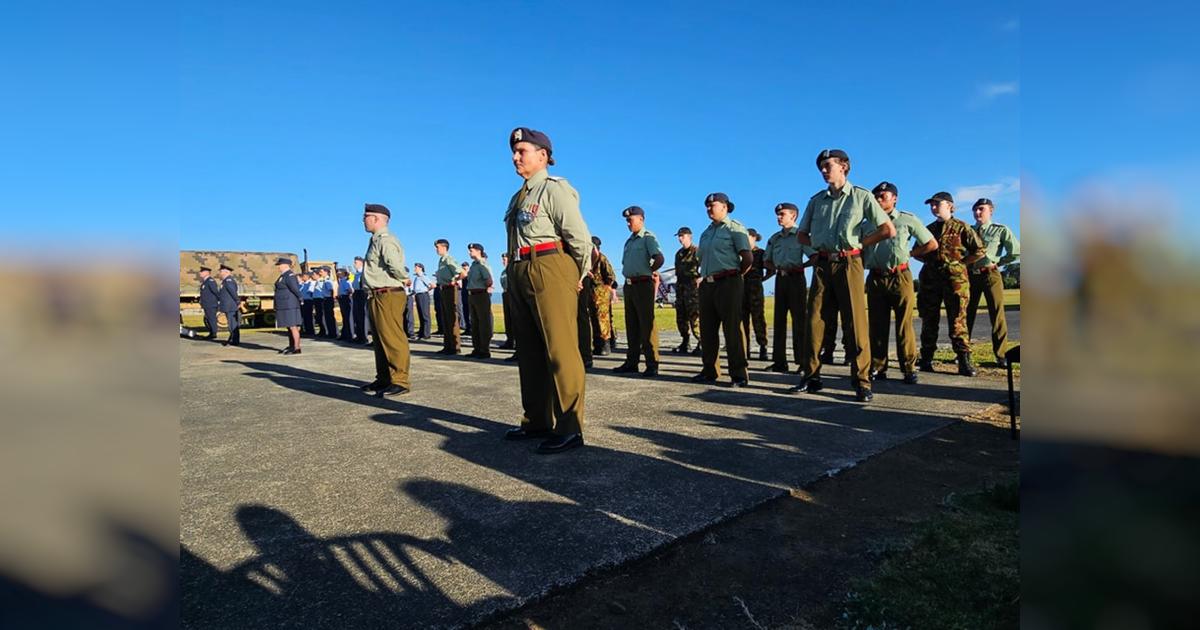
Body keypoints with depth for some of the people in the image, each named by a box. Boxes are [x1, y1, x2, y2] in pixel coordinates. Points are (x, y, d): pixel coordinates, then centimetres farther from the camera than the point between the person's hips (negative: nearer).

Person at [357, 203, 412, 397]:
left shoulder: (385, 240, -14)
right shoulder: (377, 240, 18)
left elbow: (395, 265, -27)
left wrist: (404, 279, -9)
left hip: (387, 296, -11)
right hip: (378, 296, 11)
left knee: (392, 339, -8)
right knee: (381, 339, 16)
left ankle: (400, 381, -3)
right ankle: (383, 379, 27)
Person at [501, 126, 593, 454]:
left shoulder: (555, 189, -6)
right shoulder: (519, 197, 19)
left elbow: (580, 238, -12)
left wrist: (576, 277, -2)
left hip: (549, 271, -9)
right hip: (520, 275, 9)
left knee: (560, 349, -8)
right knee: (529, 350, 13)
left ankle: (569, 429, -2)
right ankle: (536, 422, 25)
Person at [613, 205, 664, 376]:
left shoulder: (648, 237, -7)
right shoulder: (630, 240, 19)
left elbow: (659, 258, -21)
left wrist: (649, 271, -8)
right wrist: (627, 273, 13)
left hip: (643, 284, -9)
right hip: (629, 285, 9)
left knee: (647, 324, -8)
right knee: (631, 325, 11)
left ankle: (652, 364, -5)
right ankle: (631, 362, 17)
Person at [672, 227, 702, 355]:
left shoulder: (697, 251, -3)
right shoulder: (678, 254, 18)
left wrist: (701, 278, -20)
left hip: (693, 288, -7)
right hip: (680, 287, 7)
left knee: (695, 317, -11)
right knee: (681, 317, 7)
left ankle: (701, 343, -5)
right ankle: (685, 343, 16)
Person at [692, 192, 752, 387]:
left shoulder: (734, 228, -2)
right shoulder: (706, 232, 20)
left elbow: (747, 258, -8)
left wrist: (735, 275, -2)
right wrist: (704, 276, 13)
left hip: (728, 283, -8)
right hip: (707, 284, 8)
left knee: (732, 328, -8)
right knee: (707, 329, 8)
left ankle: (739, 374, -3)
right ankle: (710, 370, 18)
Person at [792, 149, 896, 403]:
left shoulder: (861, 196, 4)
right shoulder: (816, 200, 15)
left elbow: (889, 230, 0)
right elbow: (801, 235, 21)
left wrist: (859, 243, 2)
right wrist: (821, 247, 6)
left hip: (849, 264, -4)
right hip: (822, 265, 4)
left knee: (855, 323, -5)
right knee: (814, 322, 1)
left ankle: (862, 383, -1)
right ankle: (811, 377, 8)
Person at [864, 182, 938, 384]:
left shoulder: (907, 219, 6)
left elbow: (932, 244, 10)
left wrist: (909, 254, 5)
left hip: (900, 277, -3)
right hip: (875, 278, 3)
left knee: (904, 324, -4)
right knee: (877, 325, 4)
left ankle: (909, 369, 2)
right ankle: (877, 368, 9)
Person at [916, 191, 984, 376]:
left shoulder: (961, 227, 5)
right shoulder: (929, 229, 17)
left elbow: (979, 251, 2)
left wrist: (961, 263, 0)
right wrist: (930, 261, 12)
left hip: (955, 277, -4)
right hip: (930, 277, 4)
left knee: (957, 320, -6)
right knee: (929, 320, 4)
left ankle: (964, 361, -4)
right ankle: (926, 360, 9)